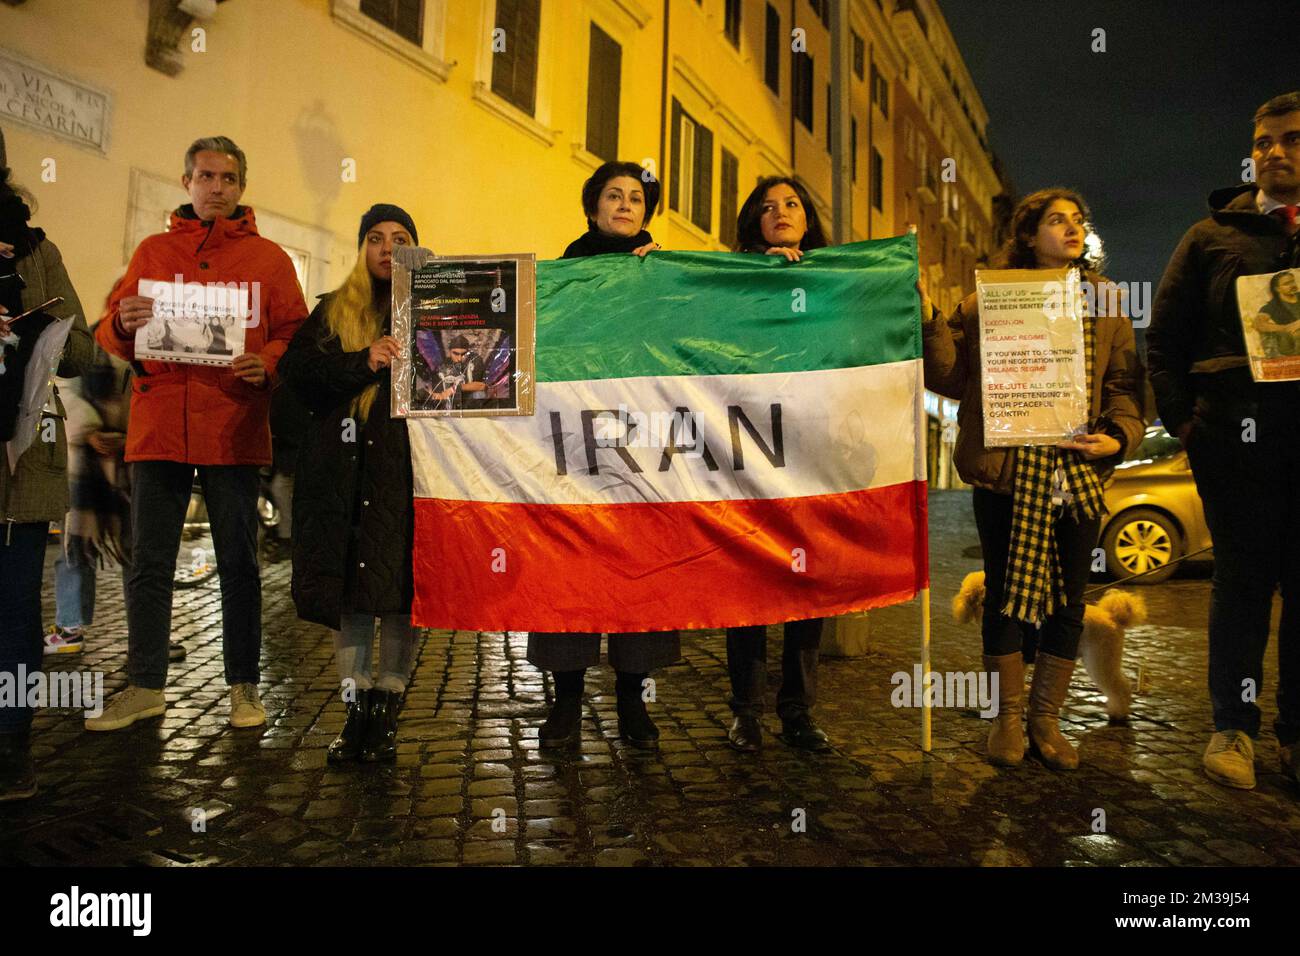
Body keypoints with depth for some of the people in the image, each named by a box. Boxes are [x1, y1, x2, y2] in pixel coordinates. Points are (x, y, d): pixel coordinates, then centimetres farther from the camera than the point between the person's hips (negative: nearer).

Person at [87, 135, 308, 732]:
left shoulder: (268, 257, 9)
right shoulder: (154, 252, 15)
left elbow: (296, 335, 4)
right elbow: (110, 340, 13)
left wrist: (267, 363, -16)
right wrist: (123, 324, -10)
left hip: (233, 431, -2)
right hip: (158, 427, 2)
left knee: (238, 563, 4)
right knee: (148, 563, 6)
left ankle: (244, 685, 14)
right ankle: (145, 687, 17)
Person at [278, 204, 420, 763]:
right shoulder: (332, 312, 18)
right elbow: (297, 373, 3)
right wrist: (362, 362, -10)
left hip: (409, 466, -1)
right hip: (345, 468, 2)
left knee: (400, 586, -4)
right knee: (350, 588, 0)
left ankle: (387, 713, 6)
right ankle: (356, 710, 10)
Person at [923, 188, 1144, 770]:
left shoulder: (1106, 304, 12)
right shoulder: (989, 300, 5)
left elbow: (1125, 386, 8)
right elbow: (950, 378, 0)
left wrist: (1118, 436, -11)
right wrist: (928, 320, -13)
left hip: (1077, 474, 3)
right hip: (1005, 471, -2)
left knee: (1068, 599, 6)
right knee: (1006, 592, 4)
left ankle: (1046, 718, 21)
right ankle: (1008, 717, 19)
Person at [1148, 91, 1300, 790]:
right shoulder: (1215, 234, 11)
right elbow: (1164, 333, 8)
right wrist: (1178, 416, -2)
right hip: (1235, 435, -1)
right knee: (1244, 578, 3)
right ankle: (1233, 726, 13)